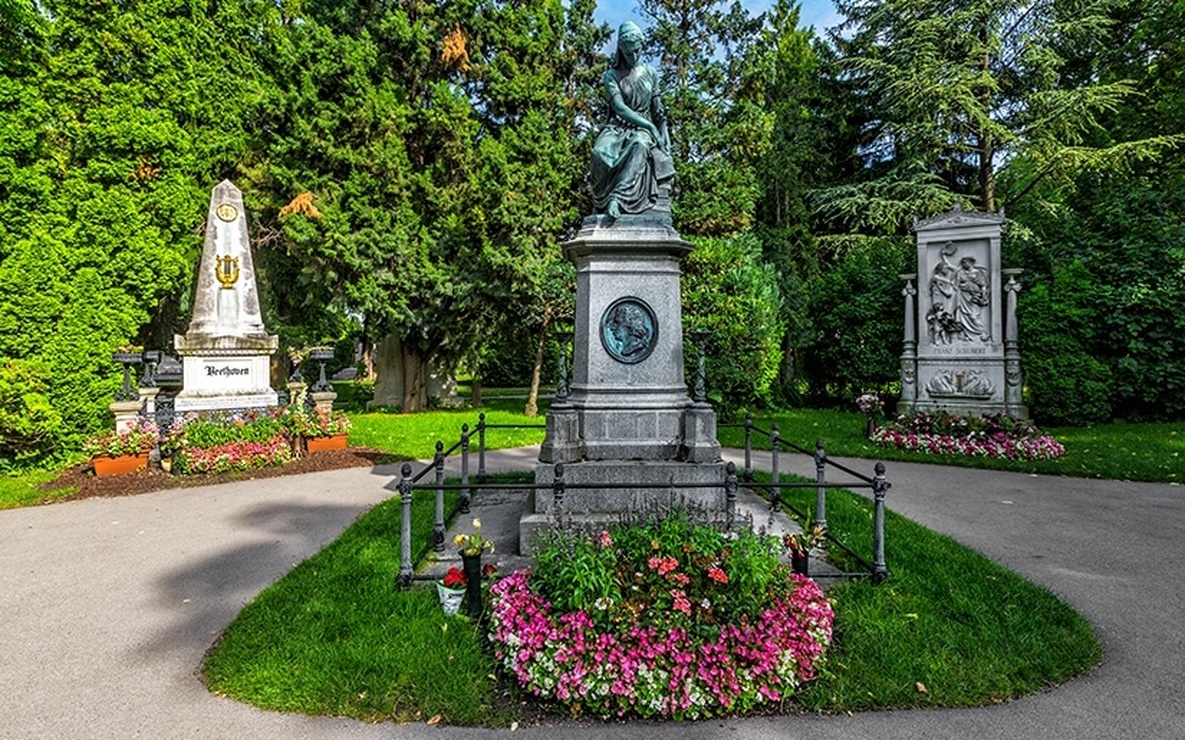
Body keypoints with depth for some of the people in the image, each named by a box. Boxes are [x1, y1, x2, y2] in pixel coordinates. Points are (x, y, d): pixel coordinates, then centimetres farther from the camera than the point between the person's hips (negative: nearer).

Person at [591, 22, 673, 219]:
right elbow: (619, 107, -8)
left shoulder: (650, 73, 15)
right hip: (618, 127, 0)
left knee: (639, 145, -40)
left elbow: (658, 111, 17)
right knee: (600, 152, -38)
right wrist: (649, 125, -16)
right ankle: (601, 201, -25)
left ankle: (616, 199, -51)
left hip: (643, 129, 1)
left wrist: (666, 139, 8)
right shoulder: (611, 76, 6)